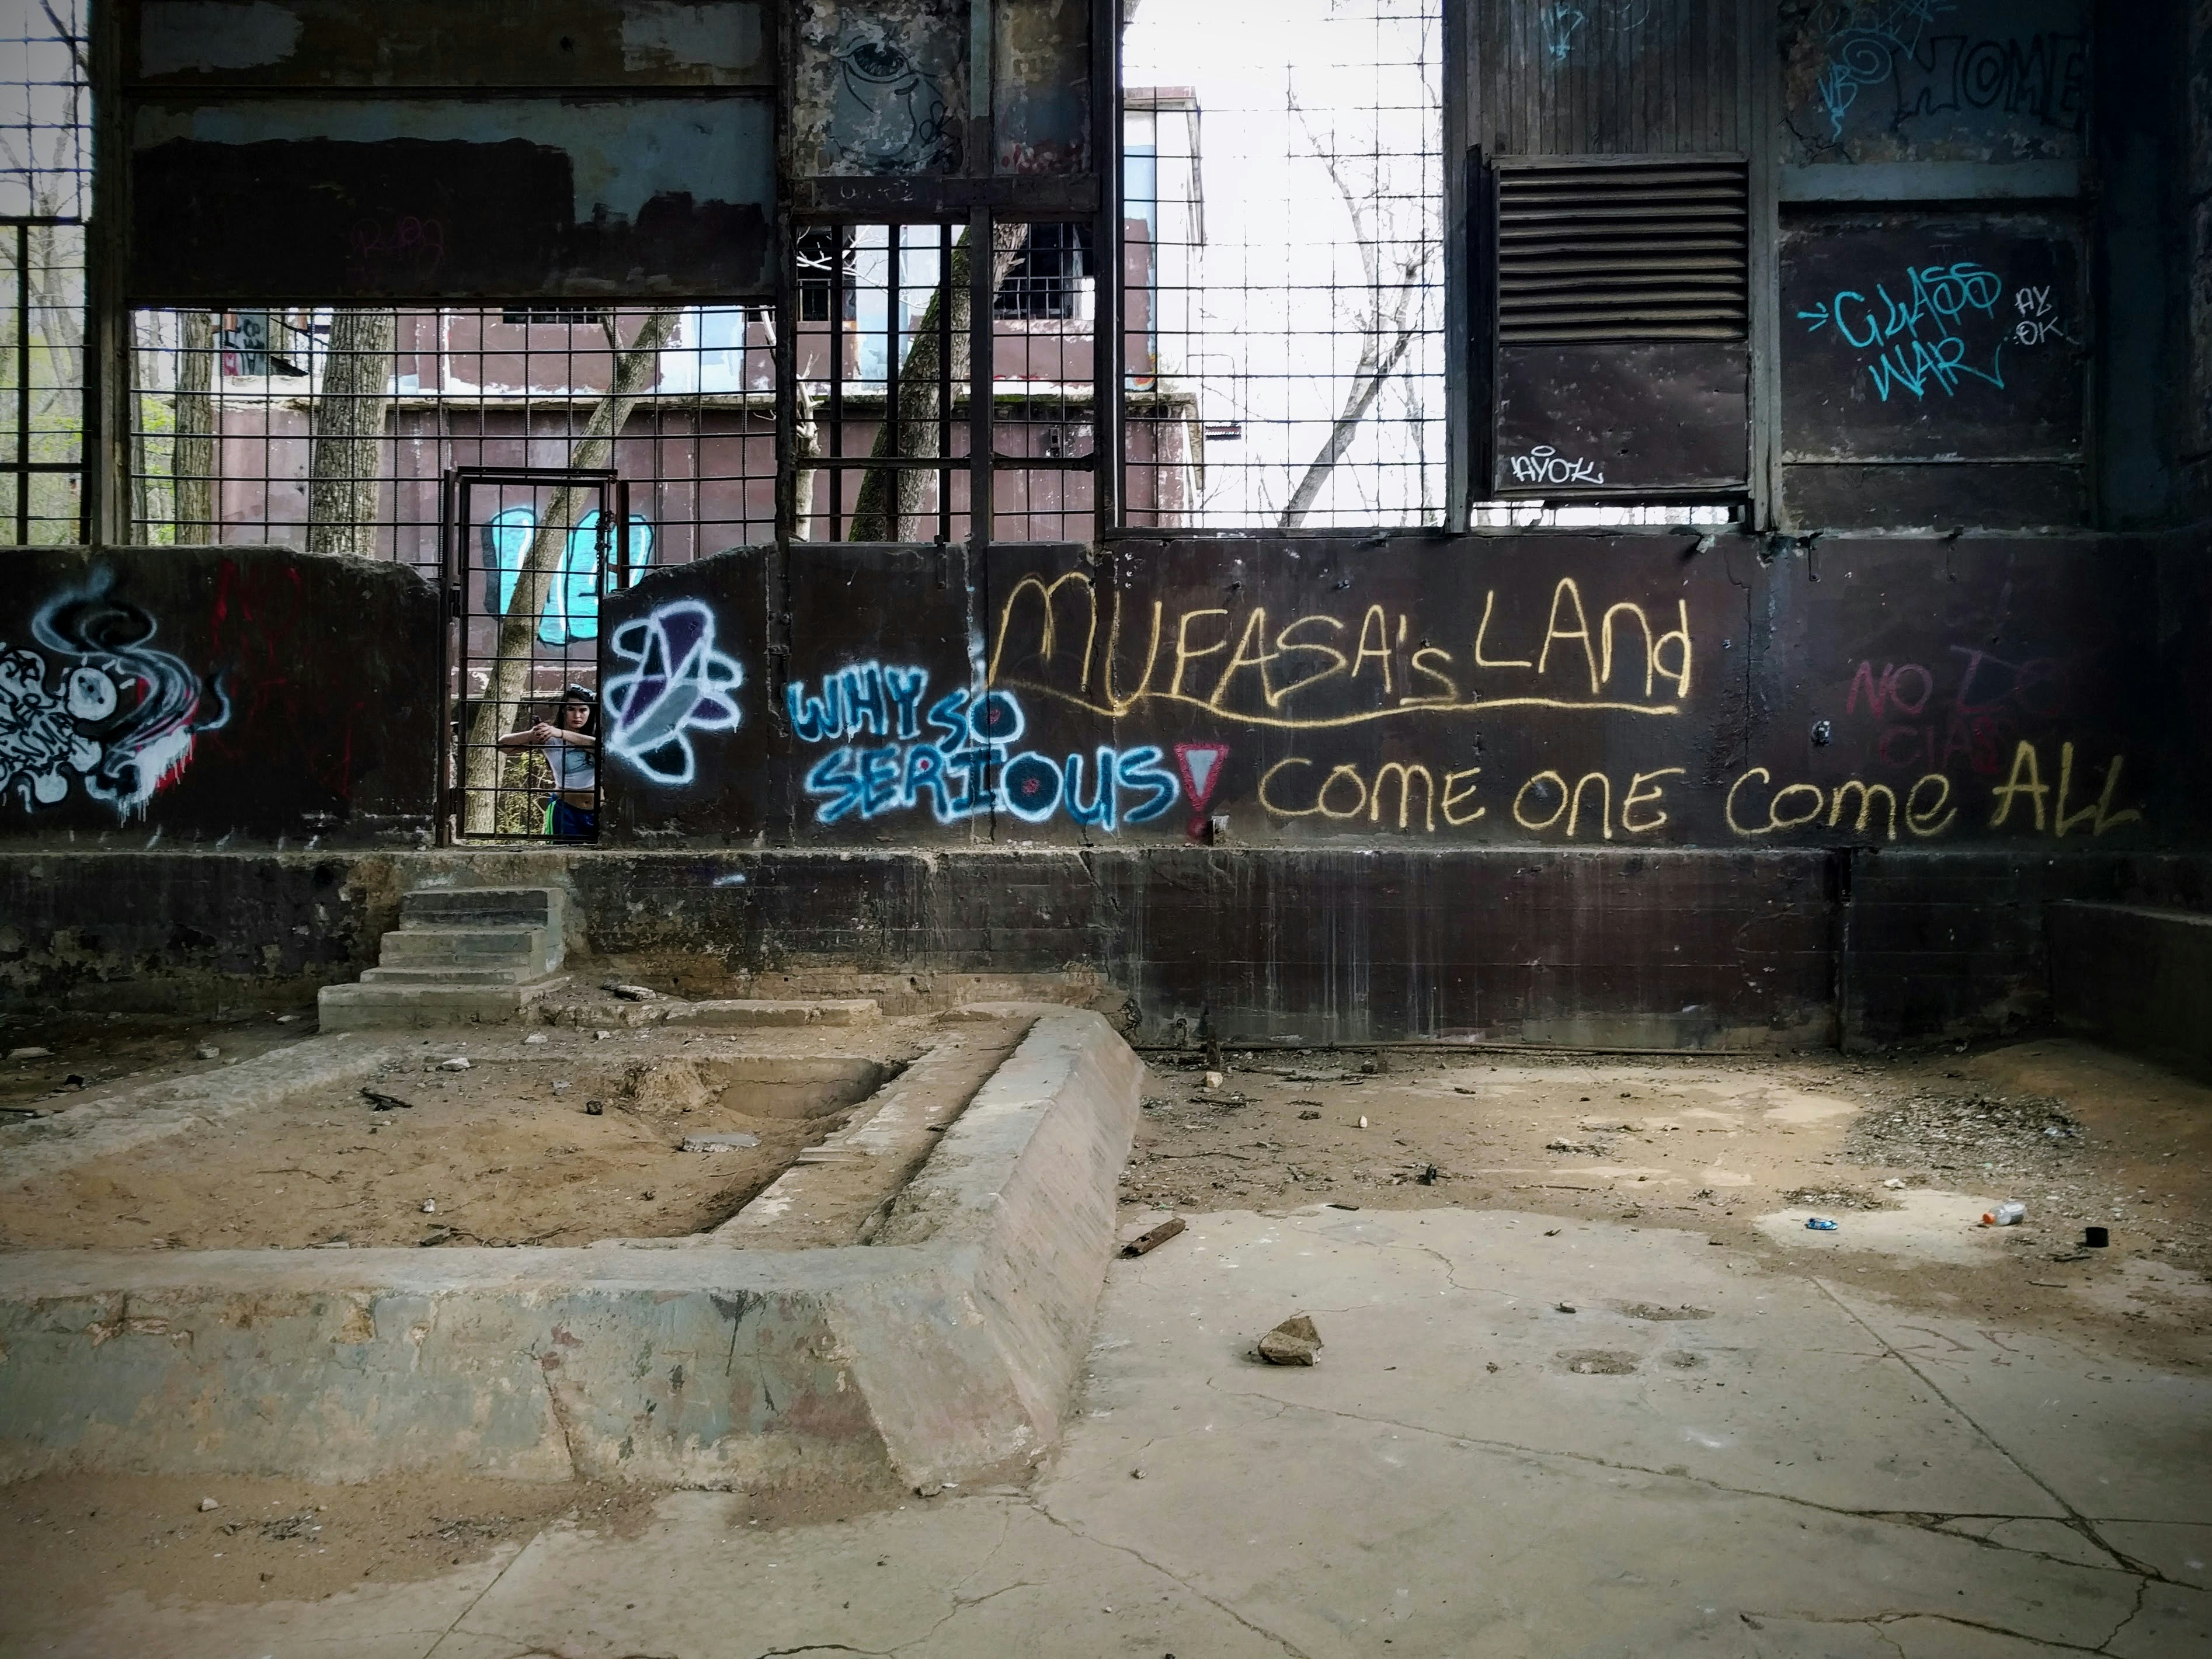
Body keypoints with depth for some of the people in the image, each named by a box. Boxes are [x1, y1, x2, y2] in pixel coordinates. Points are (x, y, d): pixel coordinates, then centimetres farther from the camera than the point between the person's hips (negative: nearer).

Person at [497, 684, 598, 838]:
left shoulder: (596, 733, -2)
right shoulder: (548, 737, -5)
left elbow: (601, 746, -27)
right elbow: (504, 744, -13)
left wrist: (562, 734, -38)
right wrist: (531, 734, -33)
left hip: (597, 812, 1)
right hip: (564, 811, -1)